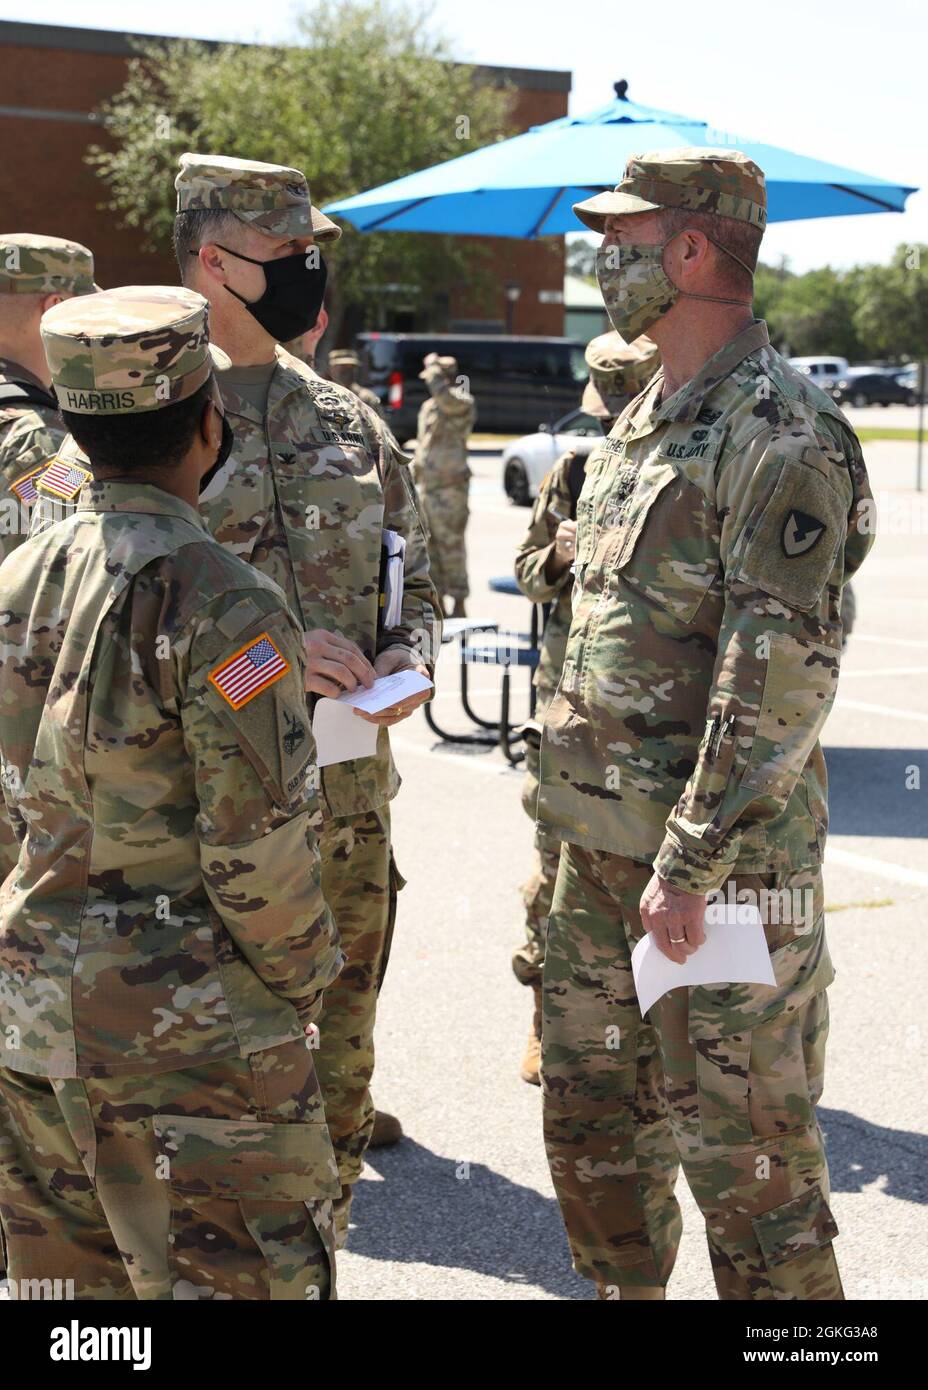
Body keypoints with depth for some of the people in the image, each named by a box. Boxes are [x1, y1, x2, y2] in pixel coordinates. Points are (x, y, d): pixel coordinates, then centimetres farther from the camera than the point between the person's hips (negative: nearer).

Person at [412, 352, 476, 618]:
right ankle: (437, 599, 20)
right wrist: (414, 476, 21)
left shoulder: (461, 404, -9)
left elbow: (442, 395, -32)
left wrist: (433, 365, -15)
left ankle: (458, 604, -1)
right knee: (430, 546, 11)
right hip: (426, 485, 9)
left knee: (450, 545, -6)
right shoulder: (428, 407, 17)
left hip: (450, 488, -9)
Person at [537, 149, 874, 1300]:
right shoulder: (640, 424, 14)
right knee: (592, 1121, 18)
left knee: (743, 1150, 0)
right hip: (602, 846, 9)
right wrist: (580, 812, 18)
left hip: (724, 859, -9)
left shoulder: (782, 438, -15)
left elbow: (780, 679, -21)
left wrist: (691, 863, -22)